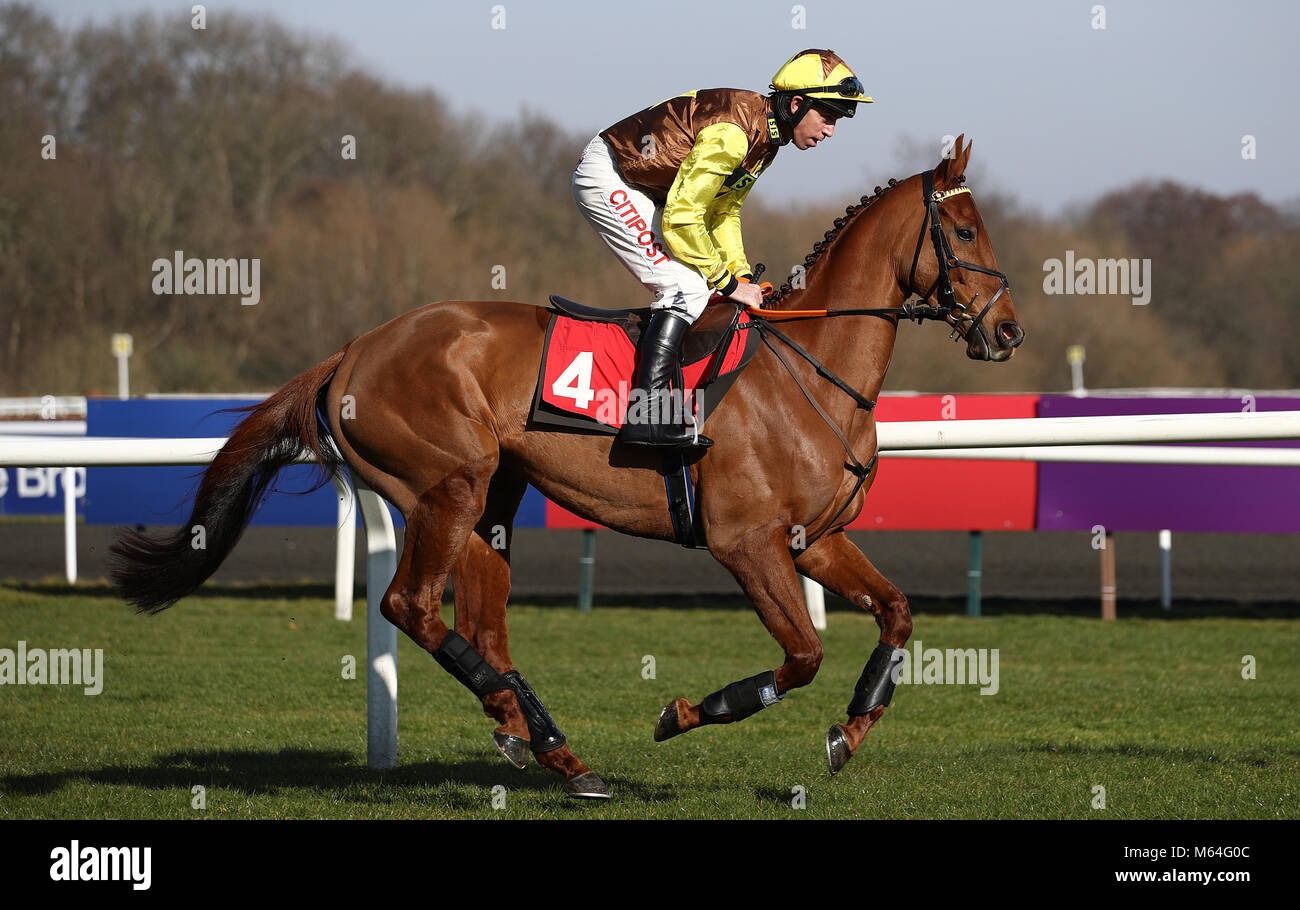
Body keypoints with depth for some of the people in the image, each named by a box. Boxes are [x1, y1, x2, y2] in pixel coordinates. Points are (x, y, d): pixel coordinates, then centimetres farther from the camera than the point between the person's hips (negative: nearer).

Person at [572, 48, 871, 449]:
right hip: (607, 178, -10)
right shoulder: (731, 132, -27)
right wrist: (728, 282, -17)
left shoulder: (765, 137, 4)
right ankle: (646, 414, -24)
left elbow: (723, 213, 14)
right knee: (688, 288, -18)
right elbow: (680, 218, -26)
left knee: (694, 287, 10)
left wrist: (741, 277, 2)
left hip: (638, 187, 10)